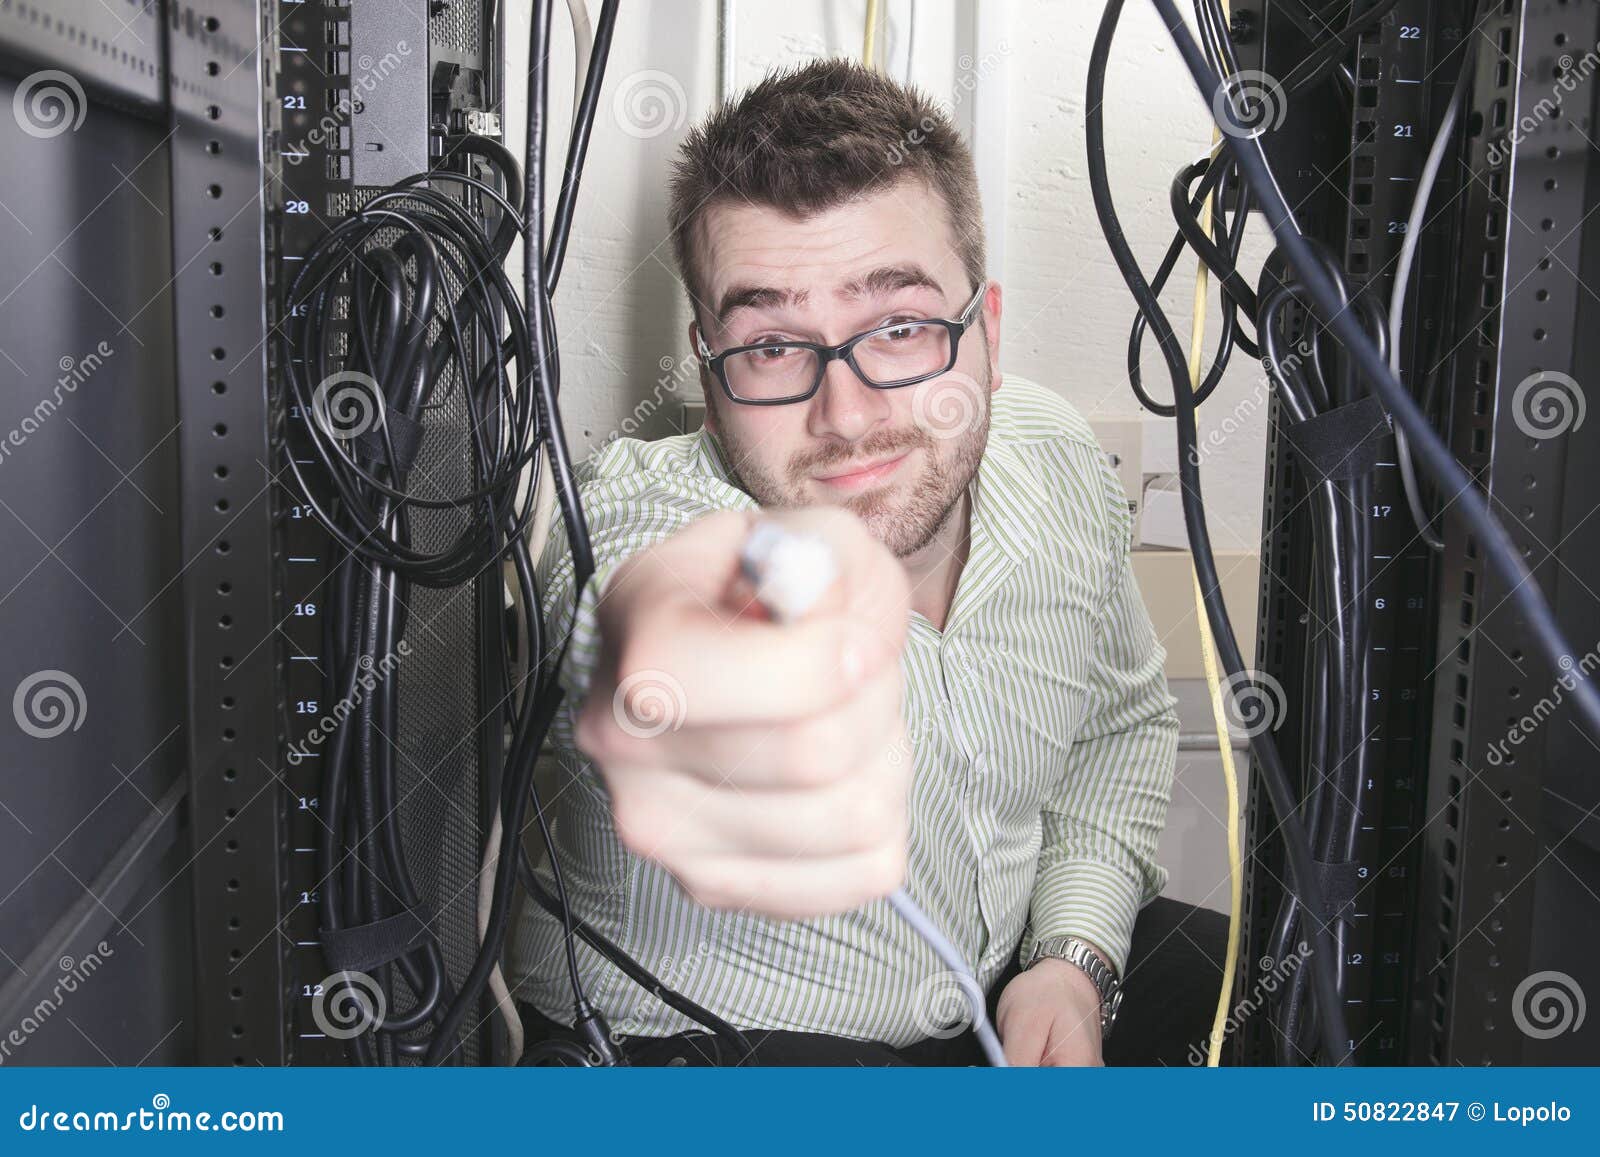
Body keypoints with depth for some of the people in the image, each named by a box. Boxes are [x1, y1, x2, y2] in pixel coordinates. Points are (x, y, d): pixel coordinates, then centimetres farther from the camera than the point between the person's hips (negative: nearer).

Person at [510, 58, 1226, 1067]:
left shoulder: (1058, 461, -10)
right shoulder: (637, 522, -26)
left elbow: (1123, 721, 5)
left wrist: (1076, 955, -7)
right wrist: (662, 631, -75)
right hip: (679, 1038, -6)